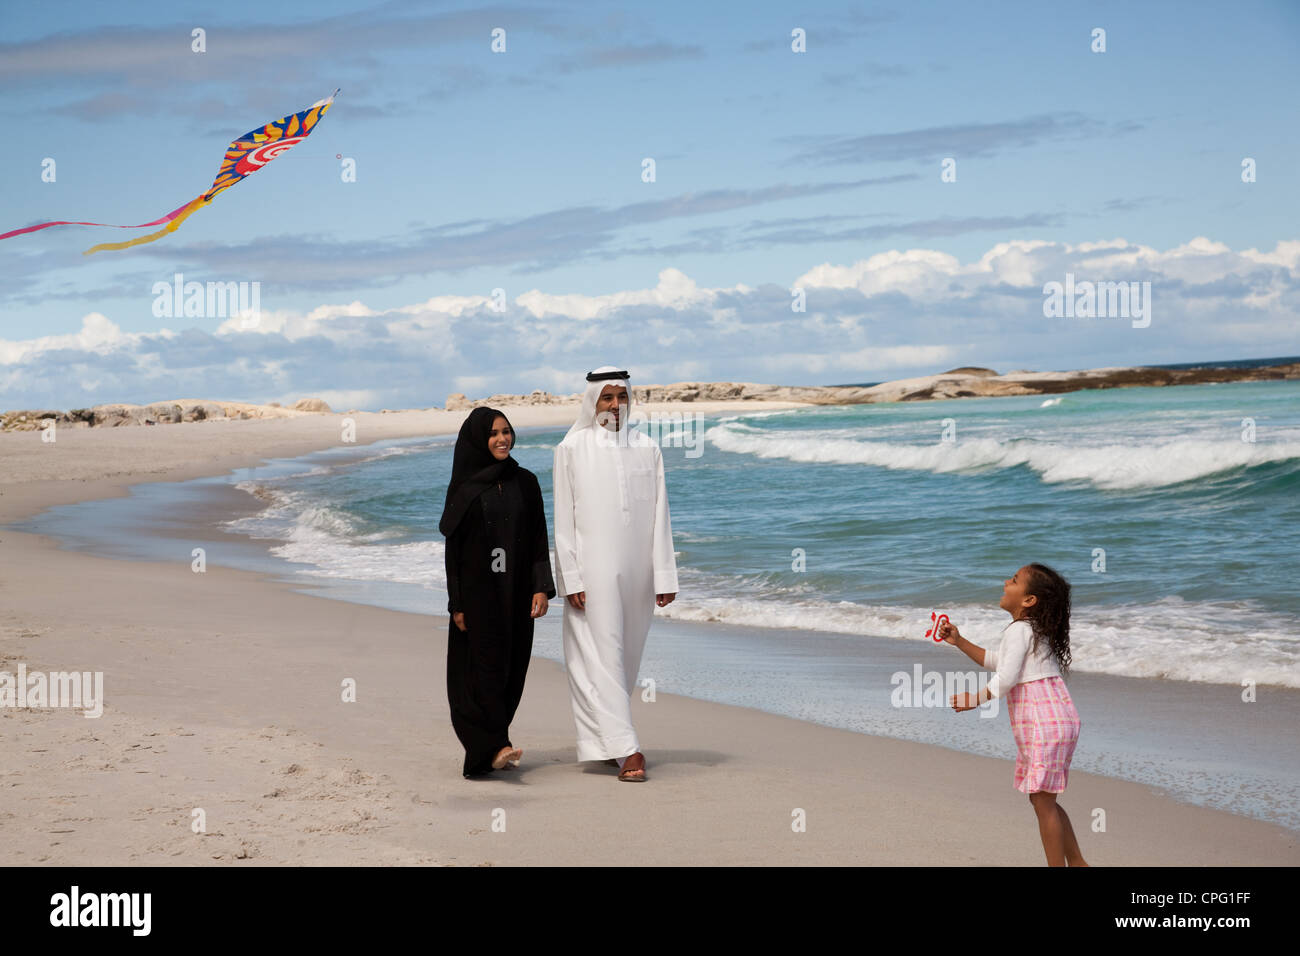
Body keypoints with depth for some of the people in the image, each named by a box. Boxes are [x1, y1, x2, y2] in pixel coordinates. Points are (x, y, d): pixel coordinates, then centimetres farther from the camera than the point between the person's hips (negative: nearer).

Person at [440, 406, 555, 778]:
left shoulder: (526, 483, 7)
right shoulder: (465, 487, -1)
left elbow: (538, 540, 7)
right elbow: (453, 547, -2)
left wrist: (542, 587, -4)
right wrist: (456, 603, -7)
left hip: (515, 591, 4)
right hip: (477, 590, -4)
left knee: (511, 666, 5)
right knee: (484, 664, -11)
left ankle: (491, 745, 14)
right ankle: (492, 747, -17)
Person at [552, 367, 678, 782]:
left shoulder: (647, 448, 8)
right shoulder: (572, 449, 0)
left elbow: (659, 516, 7)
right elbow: (564, 518, -2)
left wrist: (664, 576, 2)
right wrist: (571, 577, -9)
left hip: (636, 571, 4)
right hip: (593, 571, -4)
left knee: (628, 654, 10)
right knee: (603, 654, -9)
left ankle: (604, 736, 24)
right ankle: (626, 749, -12)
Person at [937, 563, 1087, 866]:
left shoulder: (1019, 630, -14)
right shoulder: (1035, 629, 18)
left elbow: (1005, 680, -19)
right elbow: (995, 661, 29)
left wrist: (976, 699, -4)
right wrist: (959, 642, 24)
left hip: (1044, 724, -10)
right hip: (1058, 721, 10)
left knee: (1042, 800, -4)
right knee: (1044, 800, 18)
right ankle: (1076, 862, 24)